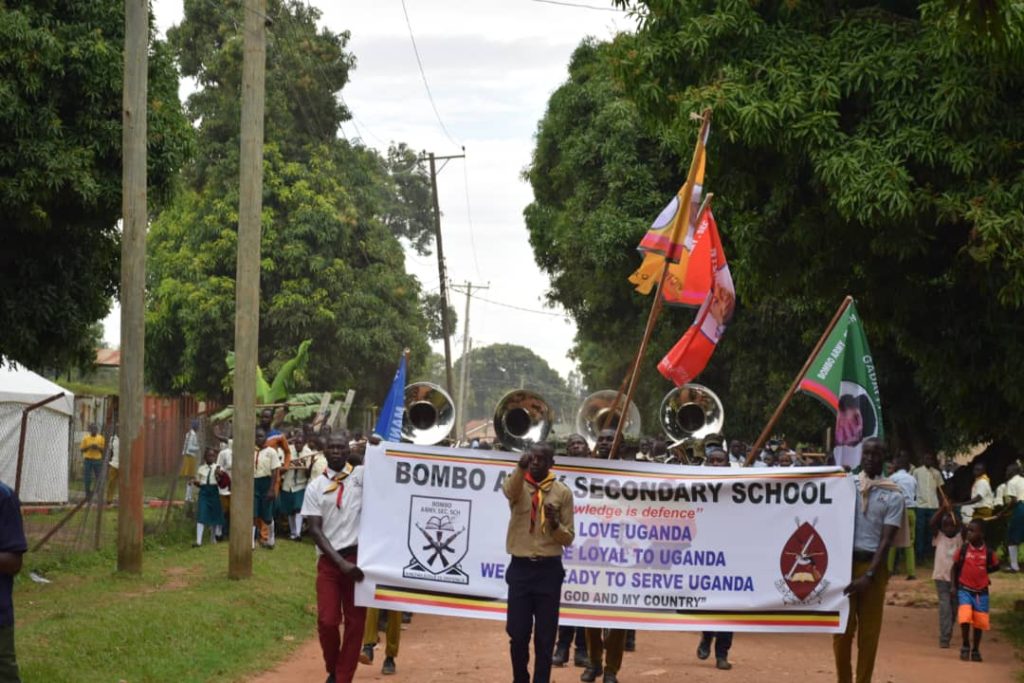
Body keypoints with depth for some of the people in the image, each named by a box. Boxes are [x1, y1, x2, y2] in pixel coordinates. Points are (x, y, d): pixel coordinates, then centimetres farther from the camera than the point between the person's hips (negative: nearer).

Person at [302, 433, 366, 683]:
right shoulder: (315, 487, 4)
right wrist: (341, 562, -12)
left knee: (355, 621, 2)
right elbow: (315, 530, -2)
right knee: (327, 621, -5)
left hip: (359, 556, 0)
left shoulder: (361, 475, 3)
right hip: (329, 560, 0)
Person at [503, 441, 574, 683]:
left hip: (549, 570, 0)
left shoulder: (562, 492, 2)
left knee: (545, 636, 1)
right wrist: (521, 468, -45)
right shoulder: (519, 485, 2)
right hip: (520, 568, 0)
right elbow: (508, 490, -26)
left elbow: (568, 538, 4)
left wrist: (555, 523, -16)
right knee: (517, 632, 4)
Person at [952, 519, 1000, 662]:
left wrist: (983, 572, 1)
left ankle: (975, 650, 24)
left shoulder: (988, 552, -4)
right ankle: (965, 646, 3)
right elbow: (955, 568, 5)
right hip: (965, 590, -1)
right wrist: (954, 587, 3)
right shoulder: (963, 550, -5)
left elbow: (996, 566, 12)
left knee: (979, 623, 6)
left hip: (981, 592, 1)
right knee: (965, 618, -17)